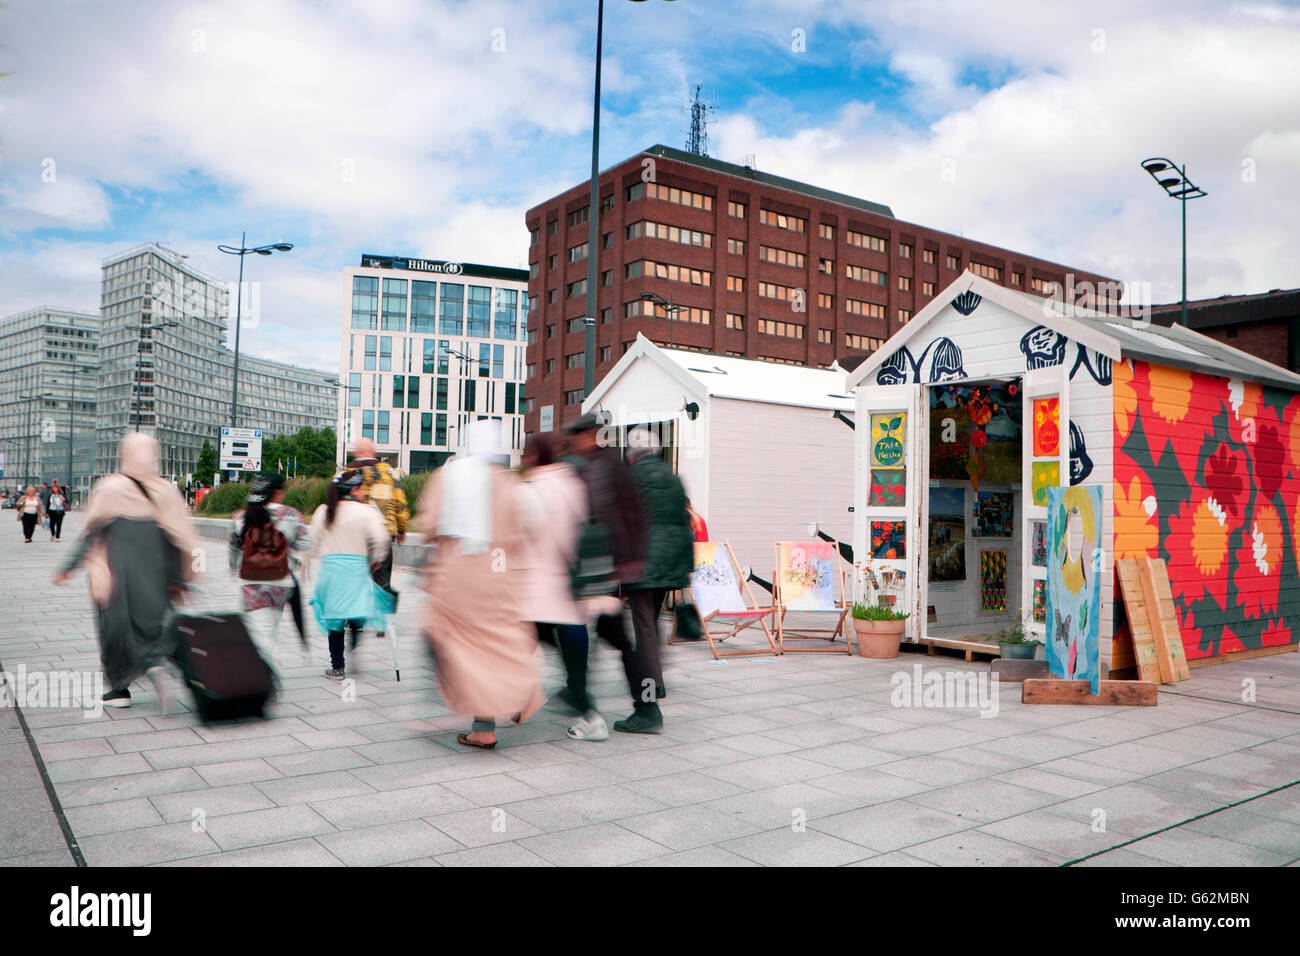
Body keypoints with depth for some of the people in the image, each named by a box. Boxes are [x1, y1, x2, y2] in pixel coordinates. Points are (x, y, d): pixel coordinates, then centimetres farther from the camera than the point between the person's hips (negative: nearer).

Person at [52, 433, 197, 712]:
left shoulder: (109, 488, -8)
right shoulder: (166, 491, 1)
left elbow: (91, 533, -7)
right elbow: (183, 538, -1)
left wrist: (68, 567, 1)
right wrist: (179, 579, 5)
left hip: (116, 570, -2)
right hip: (152, 573, 2)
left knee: (116, 626, 10)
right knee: (149, 621, 12)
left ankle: (120, 689, 17)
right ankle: (155, 663, -15)